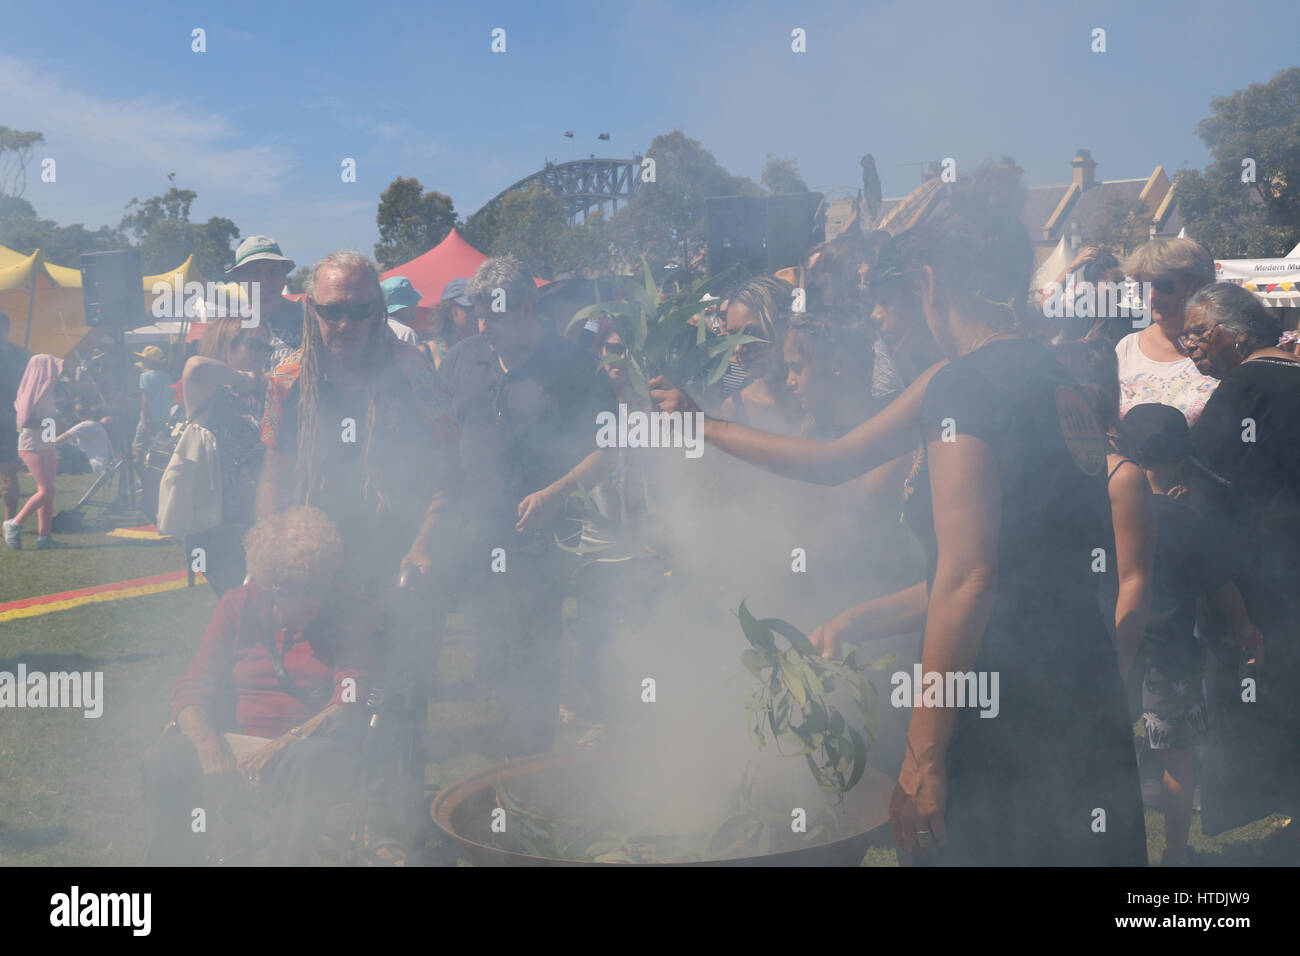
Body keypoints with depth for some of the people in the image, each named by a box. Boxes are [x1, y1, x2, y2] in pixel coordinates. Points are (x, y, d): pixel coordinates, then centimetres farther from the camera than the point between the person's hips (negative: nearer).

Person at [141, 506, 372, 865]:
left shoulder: (345, 618, 3)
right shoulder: (239, 606, 8)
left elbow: (350, 706, -9)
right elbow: (192, 690, 2)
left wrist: (284, 744, -25)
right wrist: (210, 745, -20)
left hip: (311, 747, -2)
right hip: (235, 744, 2)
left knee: (305, 768, -38)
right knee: (164, 763, -27)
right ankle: (169, 859, -10)